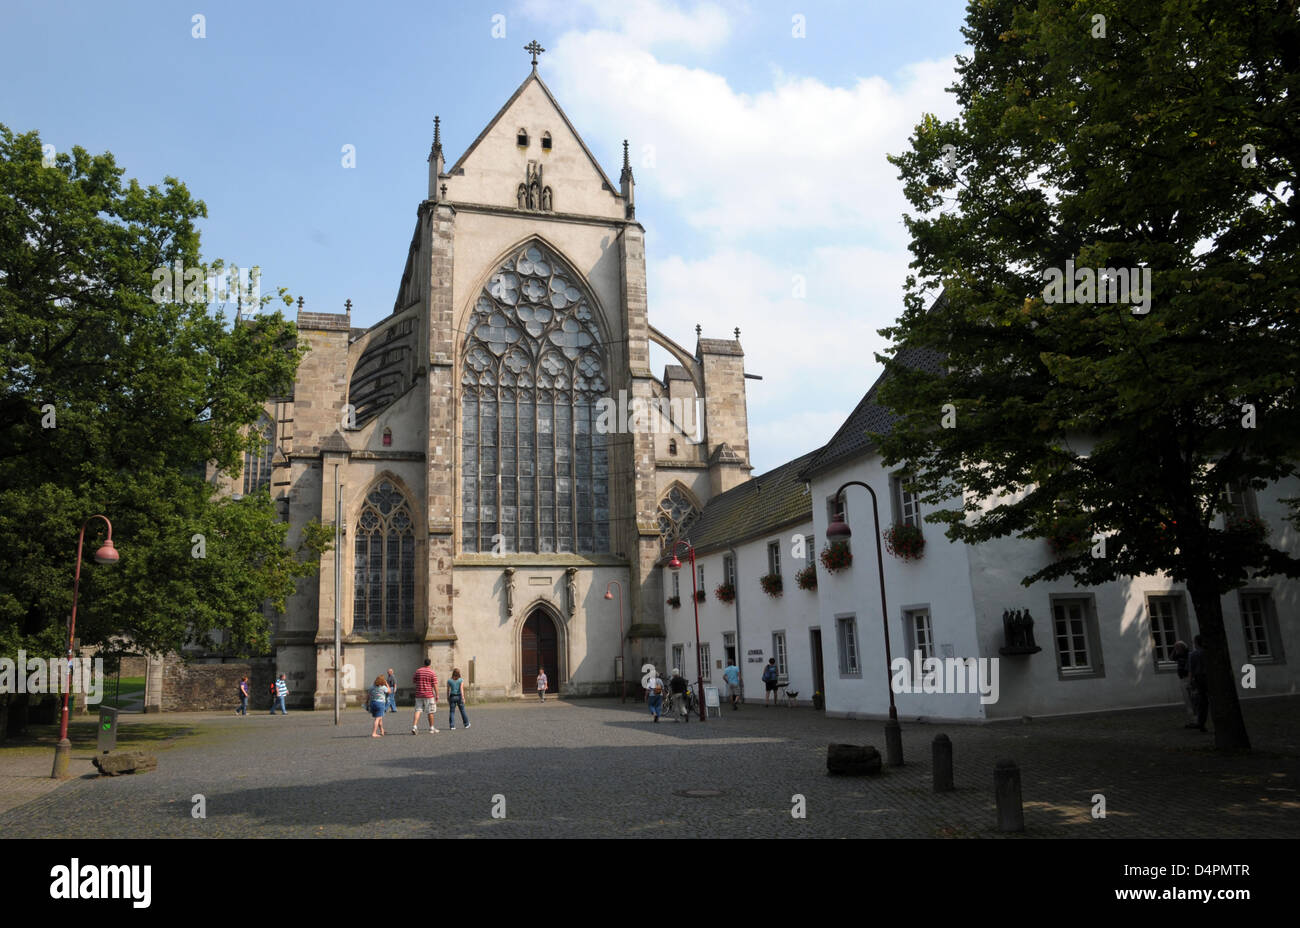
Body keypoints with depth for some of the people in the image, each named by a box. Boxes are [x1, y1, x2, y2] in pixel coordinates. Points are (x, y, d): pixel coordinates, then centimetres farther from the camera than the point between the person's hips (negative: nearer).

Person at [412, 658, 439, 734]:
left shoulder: (418, 671, 5)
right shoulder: (432, 673, -7)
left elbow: (414, 682, 13)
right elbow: (435, 685, -9)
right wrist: (437, 695, -5)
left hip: (418, 695, 3)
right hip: (429, 695, -3)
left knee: (418, 710, 2)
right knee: (430, 712, 6)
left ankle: (414, 727, -14)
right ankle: (431, 729, 14)